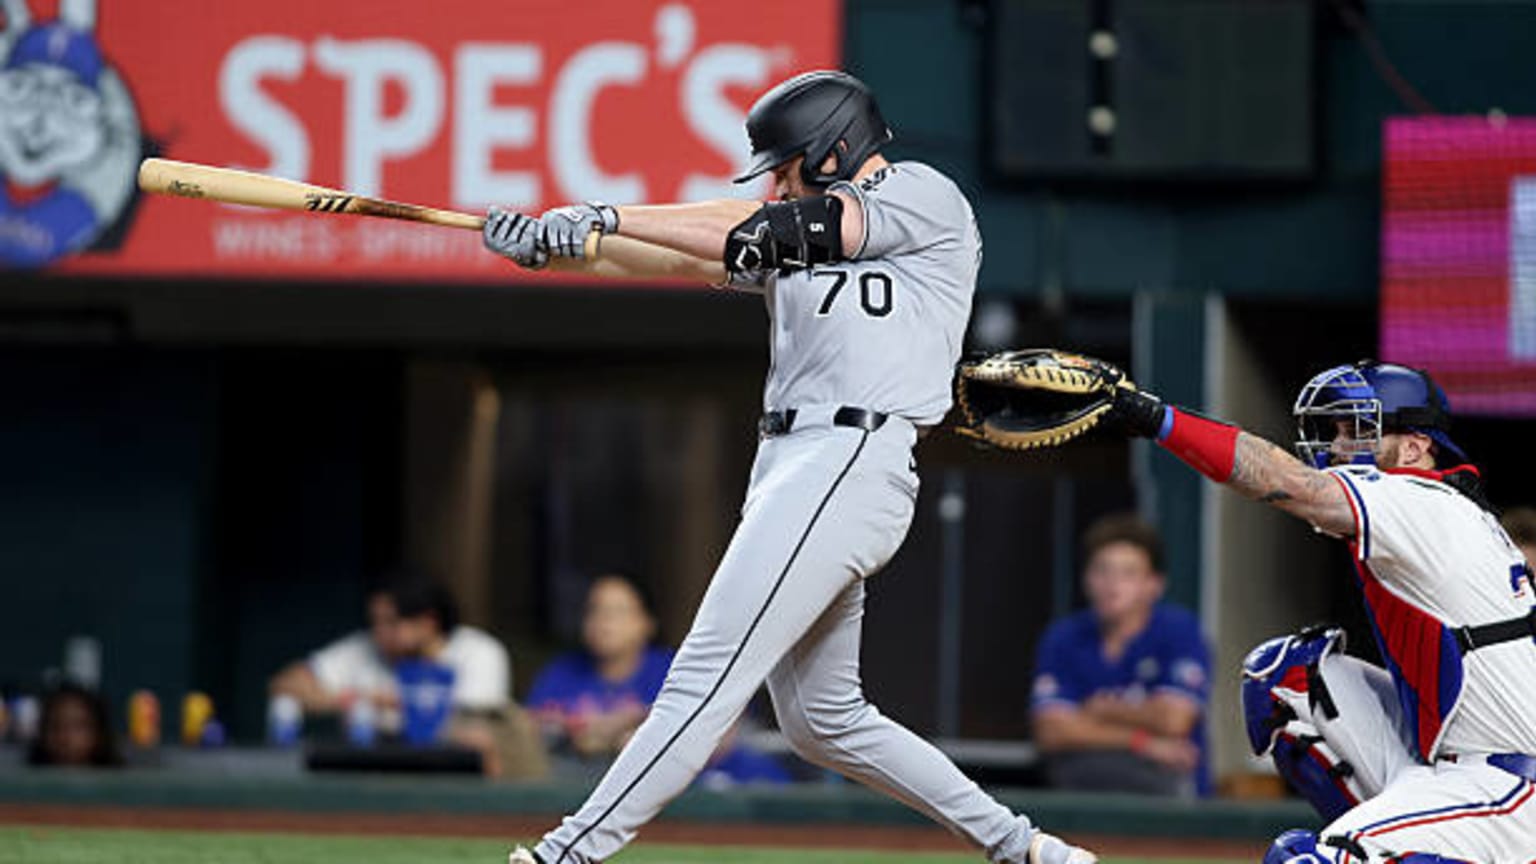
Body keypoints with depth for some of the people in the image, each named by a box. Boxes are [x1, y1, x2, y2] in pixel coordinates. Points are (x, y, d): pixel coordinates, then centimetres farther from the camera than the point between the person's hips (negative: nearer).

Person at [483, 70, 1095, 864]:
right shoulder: (794, 247, 23)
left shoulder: (926, 197, 0)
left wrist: (608, 218, -8)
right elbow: (684, 261, 14)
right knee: (822, 723, 13)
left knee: (703, 684, -14)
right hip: (787, 470, 10)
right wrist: (558, 244, -2)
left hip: (851, 465, -10)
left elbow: (780, 229, -9)